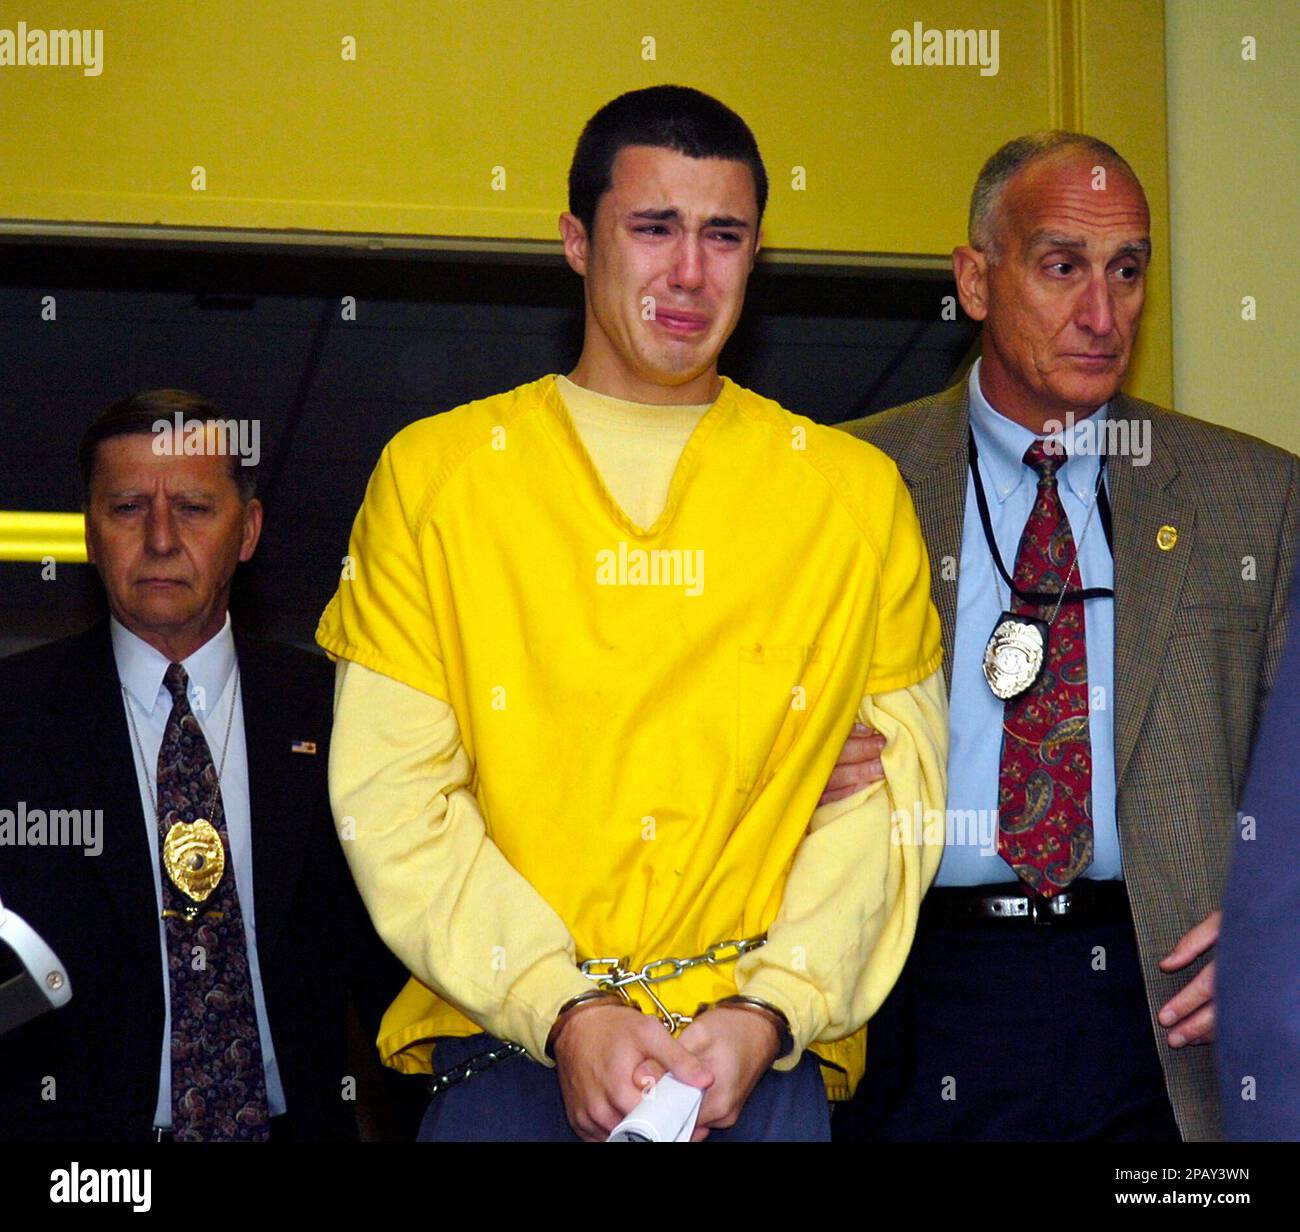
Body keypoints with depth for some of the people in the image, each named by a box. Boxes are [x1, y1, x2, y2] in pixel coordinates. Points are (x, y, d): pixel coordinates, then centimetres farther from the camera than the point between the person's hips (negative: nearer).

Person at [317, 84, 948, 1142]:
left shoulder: (856, 493, 11)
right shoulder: (432, 473, 7)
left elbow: (889, 789, 7)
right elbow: (390, 790, 2)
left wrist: (770, 1011, -8)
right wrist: (563, 1009, -9)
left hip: (760, 1047, 1)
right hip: (504, 1031, -1)